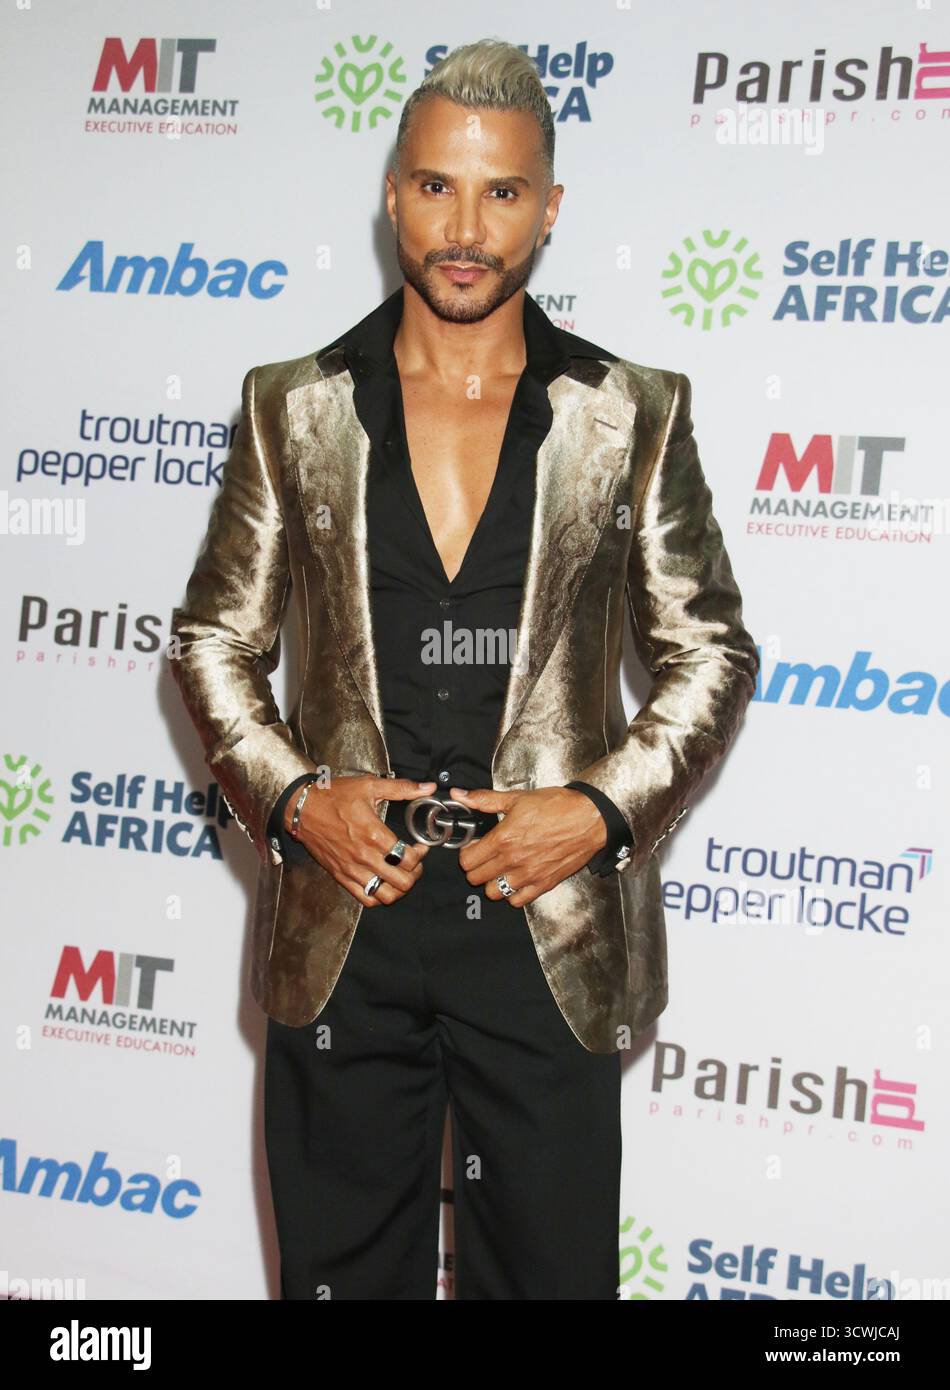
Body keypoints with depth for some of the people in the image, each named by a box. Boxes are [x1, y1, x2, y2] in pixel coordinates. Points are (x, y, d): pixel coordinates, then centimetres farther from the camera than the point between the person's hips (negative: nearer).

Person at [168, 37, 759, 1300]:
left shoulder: (635, 415, 1)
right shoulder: (292, 407, 3)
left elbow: (712, 654, 4)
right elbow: (214, 640, 8)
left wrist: (602, 810, -10)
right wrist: (290, 798, -7)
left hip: (552, 931, -1)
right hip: (342, 923, 1)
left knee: (549, 1271, 12)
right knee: (342, 1272, 16)